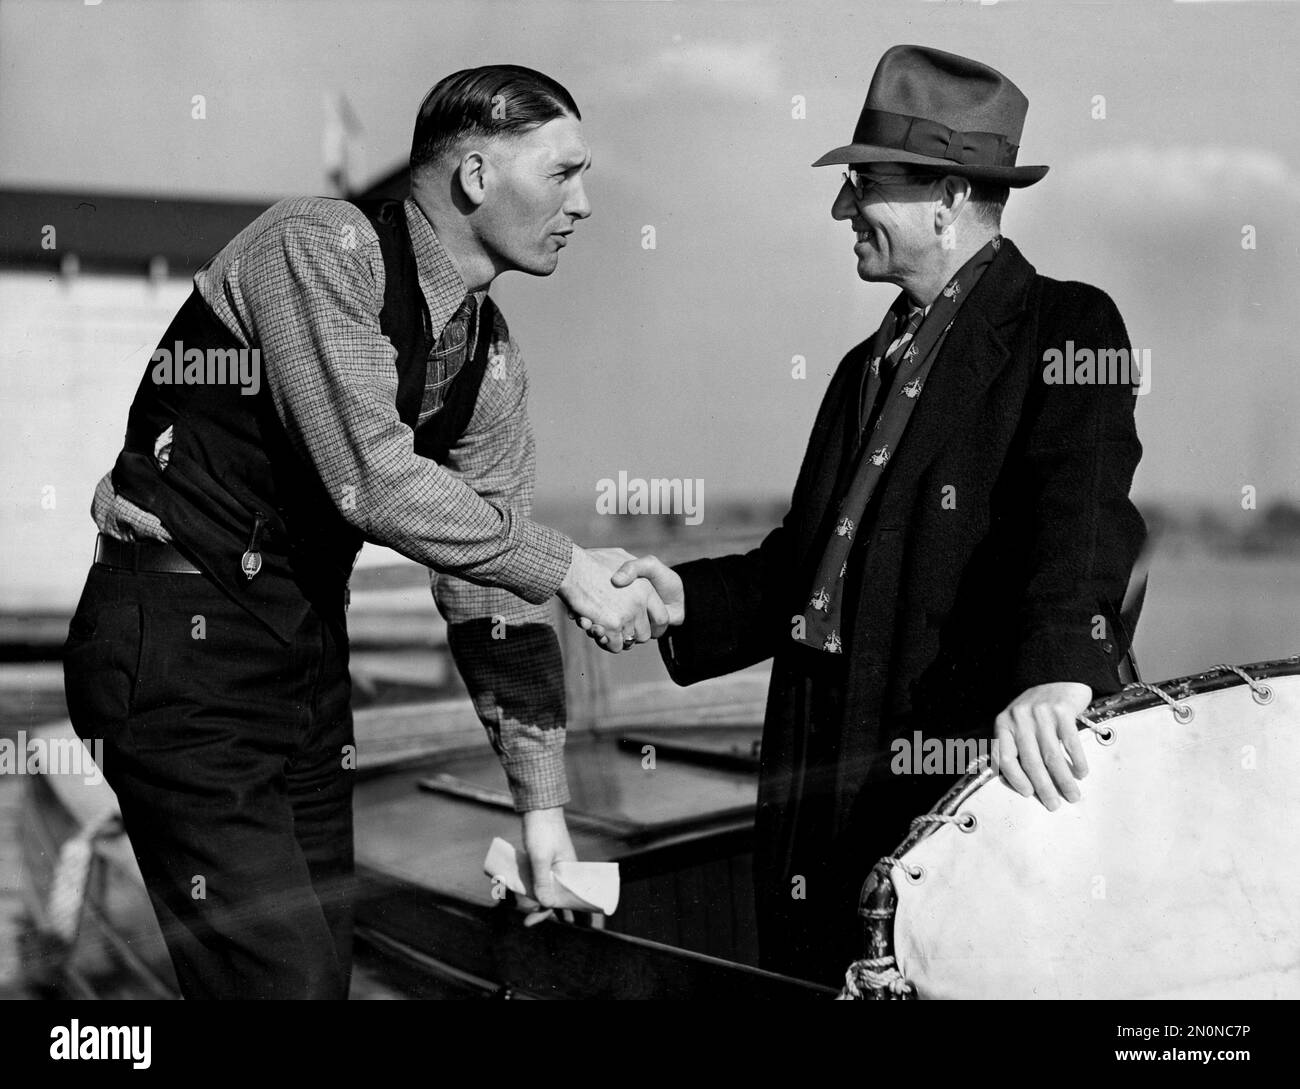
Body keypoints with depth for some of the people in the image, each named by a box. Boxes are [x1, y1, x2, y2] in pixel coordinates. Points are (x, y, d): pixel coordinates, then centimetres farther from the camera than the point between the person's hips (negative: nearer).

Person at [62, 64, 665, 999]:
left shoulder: (492, 359, 7)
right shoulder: (319, 244, -14)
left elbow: (493, 596, 9)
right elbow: (370, 478, -26)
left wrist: (543, 802, 7)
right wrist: (566, 567, -18)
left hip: (310, 656, 8)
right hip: (187, 640, -8)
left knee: (325, 965, 10)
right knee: (280, 977, -11)